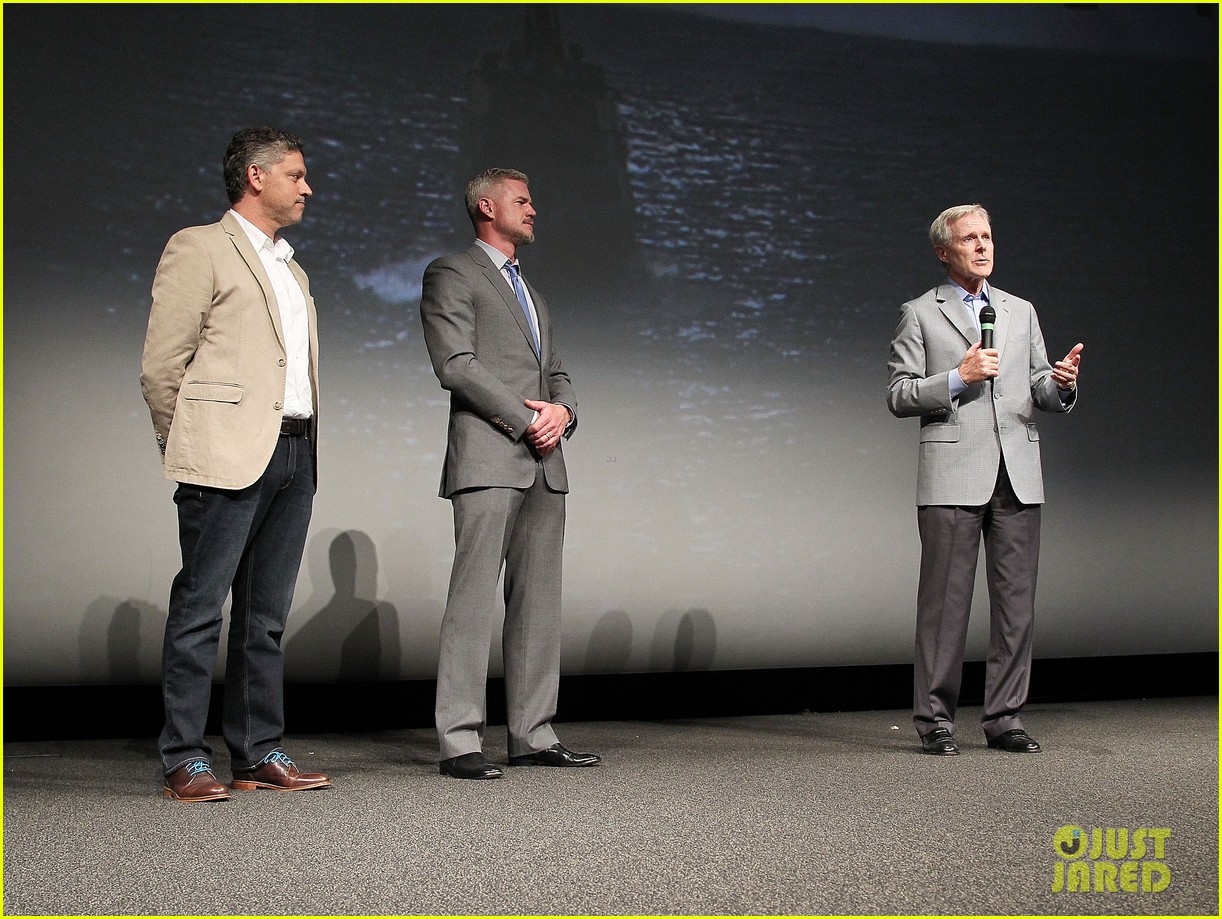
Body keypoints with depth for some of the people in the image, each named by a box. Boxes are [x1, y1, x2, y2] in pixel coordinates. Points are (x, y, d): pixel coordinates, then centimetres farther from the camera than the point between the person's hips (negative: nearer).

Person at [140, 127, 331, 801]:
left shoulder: (291, 270, 24)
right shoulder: (199, 248, 1)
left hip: (295, 454, 7)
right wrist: (188, 450, -2)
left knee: (266, 615, 8)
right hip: (229, 456, -7)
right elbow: (160, 365, -4)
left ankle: (259, 752, 13)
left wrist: (304, 444, 13)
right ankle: (184, 760, 0)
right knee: (200, 607, -5)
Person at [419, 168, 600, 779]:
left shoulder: (530, 294, 29)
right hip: (488, 460, -8)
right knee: (474, 596, -10)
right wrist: (527, 420, -11)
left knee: (539, 601, 5)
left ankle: (532, 735, 8)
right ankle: (459, 742, -10)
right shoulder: (451, 275, 4)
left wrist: (562, 411, 0)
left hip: (544, 466, 8)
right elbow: (455, 364, -9)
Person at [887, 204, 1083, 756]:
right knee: (945, 600, -4)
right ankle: (935, 719, 3)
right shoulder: (920, 314, 7)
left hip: (1018, 473, 4)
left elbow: (1042, 393, 17)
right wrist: (957, 378, -12)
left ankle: (1004, 718, 10)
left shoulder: (1021, 312, 20)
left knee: (1017, 600, 3)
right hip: (952, 473, -4)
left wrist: (1061, 383, -6)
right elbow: (898, 396, 1)